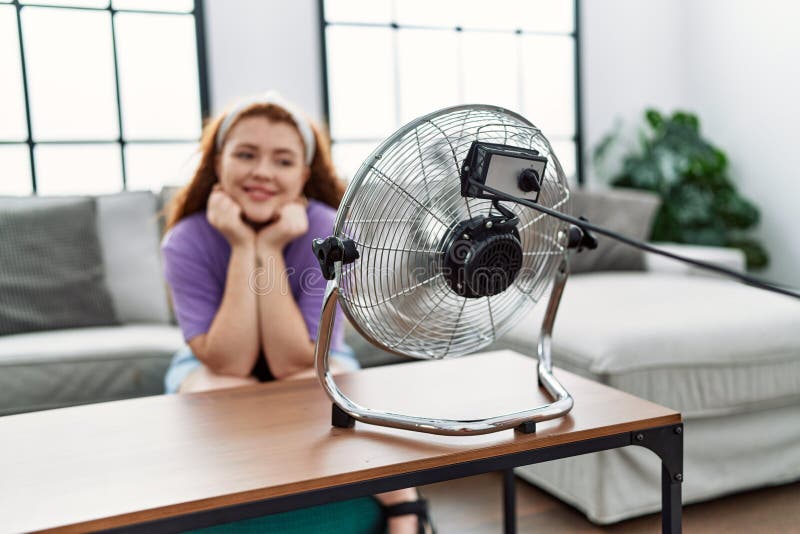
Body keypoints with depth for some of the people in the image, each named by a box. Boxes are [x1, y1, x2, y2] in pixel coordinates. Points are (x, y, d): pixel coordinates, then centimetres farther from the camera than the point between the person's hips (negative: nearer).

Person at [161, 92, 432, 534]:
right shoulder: (185, 242, -23)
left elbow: (292, 363, -29)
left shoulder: (329, 232, -25)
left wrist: (271, 249, -36)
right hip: (214, 366, 1)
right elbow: (229, 364, -28)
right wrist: (242, 248, -35)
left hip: (309, 362, -1)